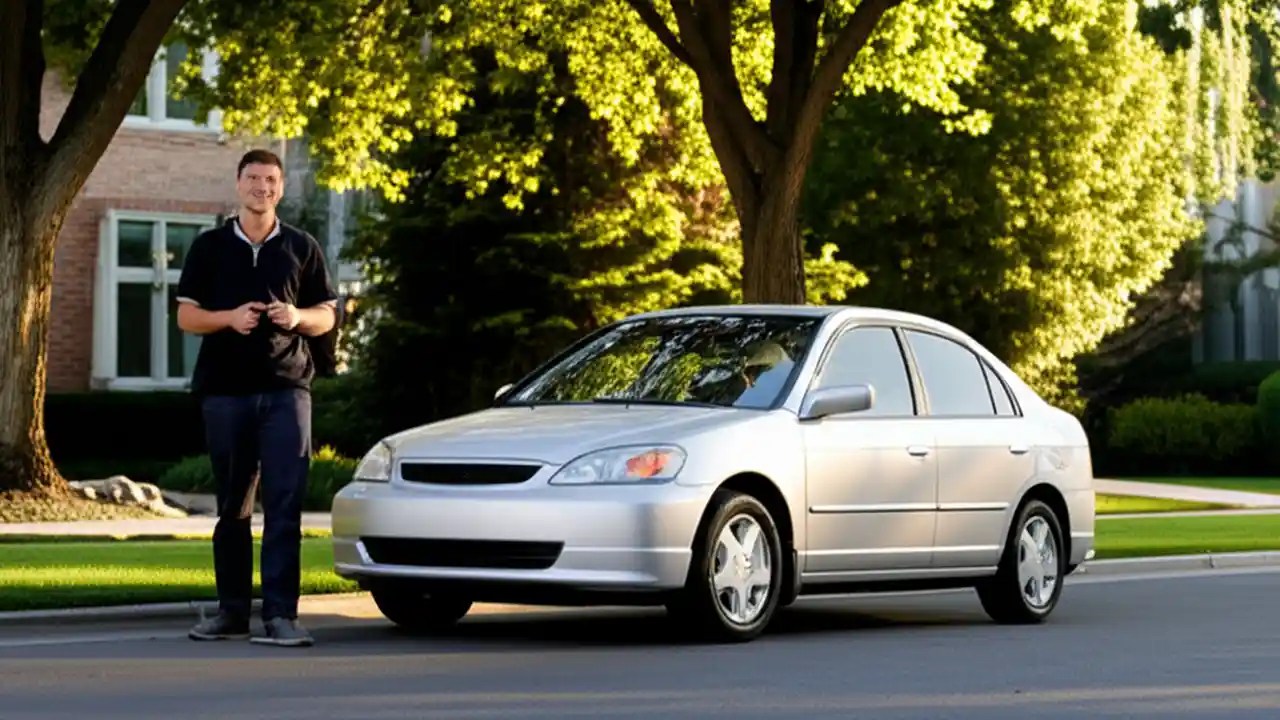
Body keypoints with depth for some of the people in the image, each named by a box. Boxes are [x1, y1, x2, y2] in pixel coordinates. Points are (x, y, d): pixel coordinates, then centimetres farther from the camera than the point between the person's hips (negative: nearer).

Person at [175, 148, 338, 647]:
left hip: (286, 388, -1)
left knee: (285, 502, -10)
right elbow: (186, 316, 6)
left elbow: (326, 316, 11)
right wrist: (230, 317, -13)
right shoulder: (209, 246, 8)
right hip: (225, 389, 1)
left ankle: (280, 614, -11)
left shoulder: (302, 248, 9)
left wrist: (297, 317, -10)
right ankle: (232, 610, 15)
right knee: (232, 505, 7)